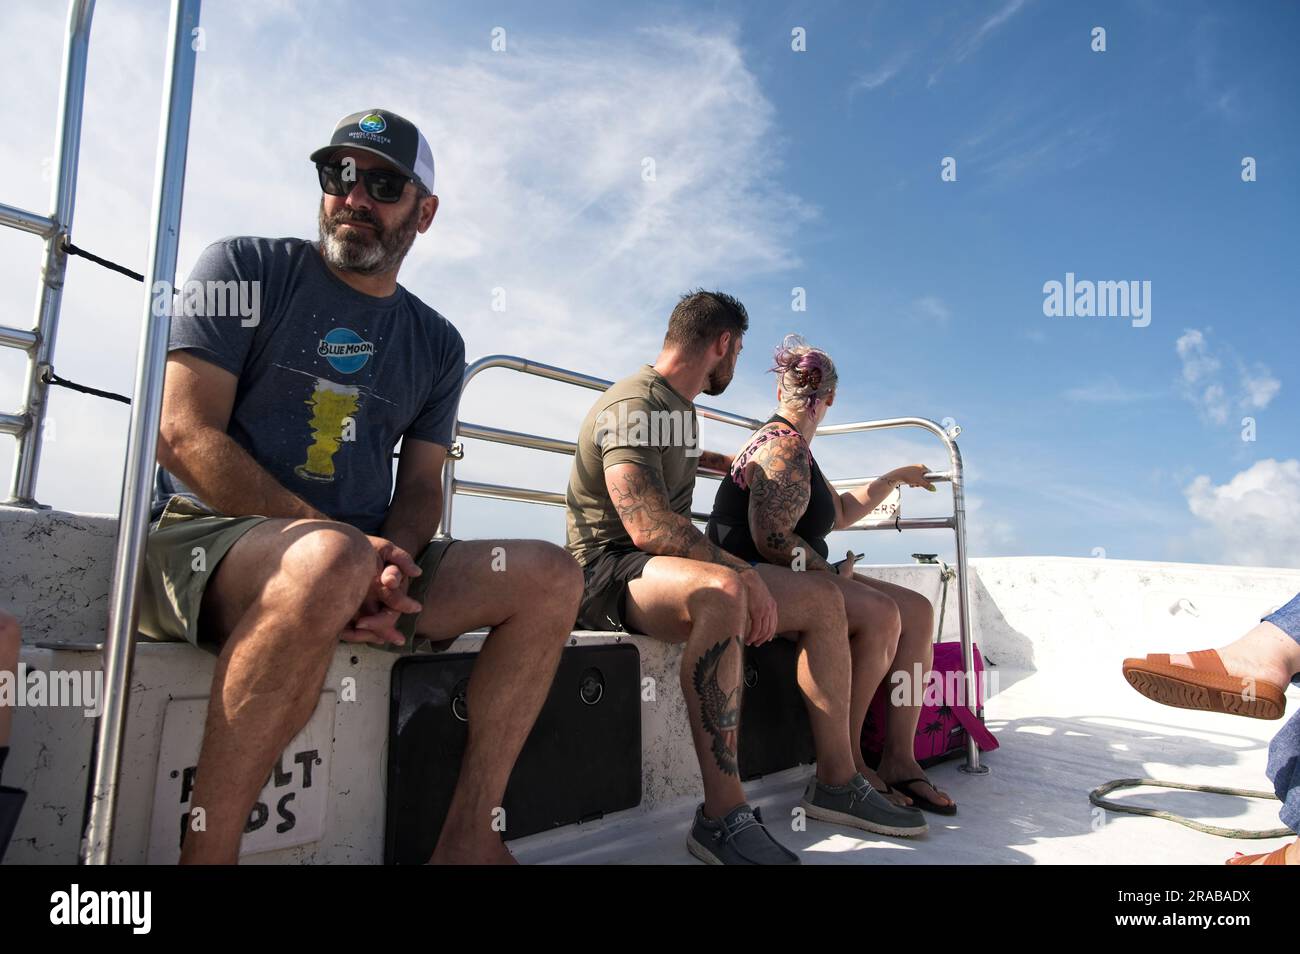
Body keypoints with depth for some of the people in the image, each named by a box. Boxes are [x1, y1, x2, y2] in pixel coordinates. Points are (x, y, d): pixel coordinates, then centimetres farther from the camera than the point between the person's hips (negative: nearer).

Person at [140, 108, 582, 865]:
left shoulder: (437, 343, 15)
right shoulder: (246, 269, 2)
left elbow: (423, 485, 12)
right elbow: (183, 434, -9)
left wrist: (391, 556, -12)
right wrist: (342, 543, -19)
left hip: (366, 555, 5)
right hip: (208, 537, -4)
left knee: (552, 576, -10)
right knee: (329, 562, -39)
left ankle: (469, 834, -10)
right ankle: (207, 849, -21)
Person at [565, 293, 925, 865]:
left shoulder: (679, 408, 17)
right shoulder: (632, 405, -14)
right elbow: (647, 526, -27)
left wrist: (723, 463, 53)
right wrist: (742, 573, -27)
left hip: (668, 565, 10)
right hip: (608, 572, -9)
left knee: (822, 599, 0)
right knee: (722, 592, -41)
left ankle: (836, 782, 4)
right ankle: (722, 817, -32)